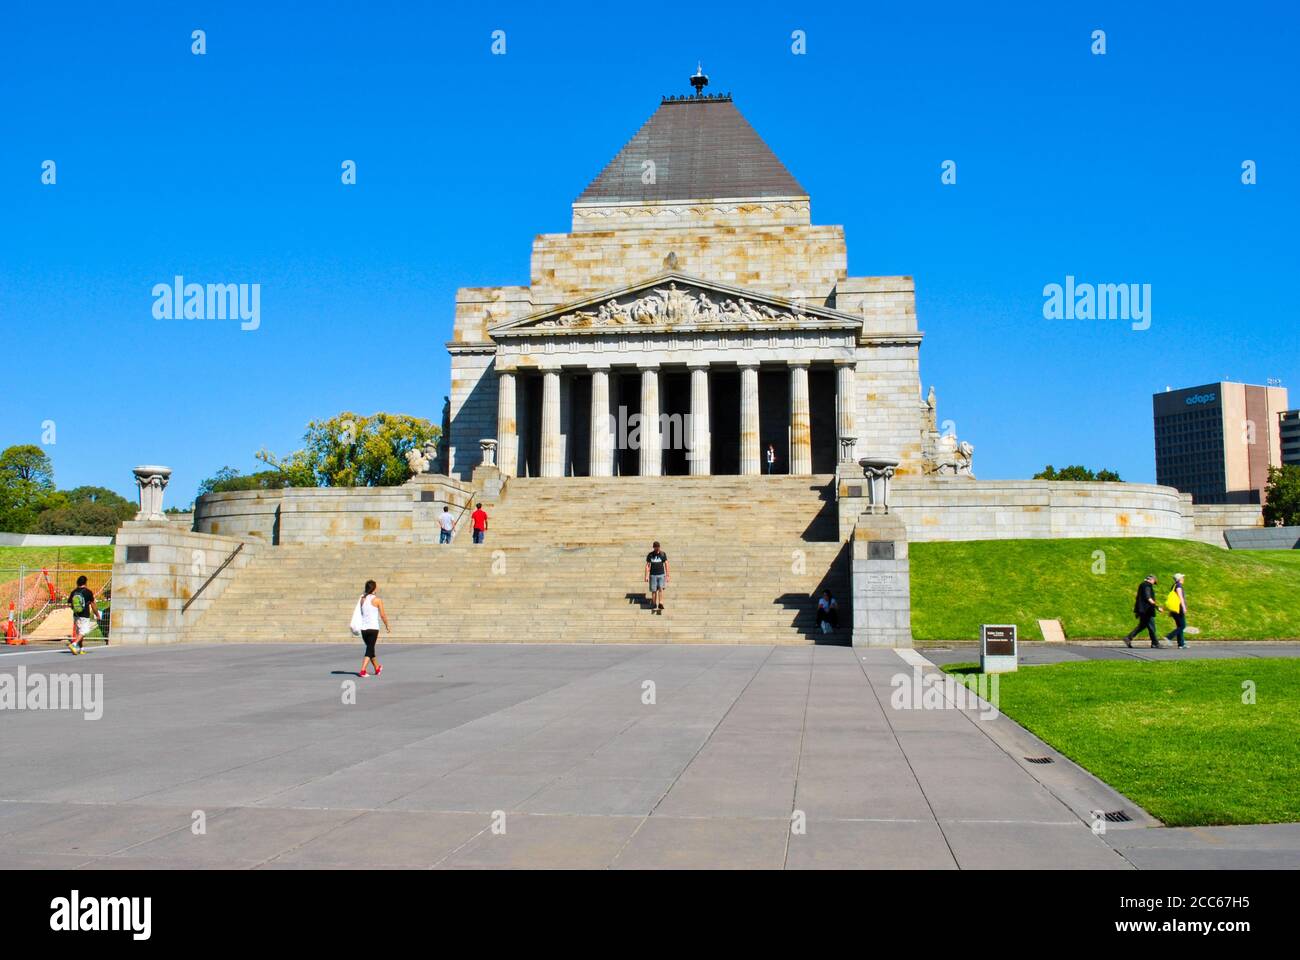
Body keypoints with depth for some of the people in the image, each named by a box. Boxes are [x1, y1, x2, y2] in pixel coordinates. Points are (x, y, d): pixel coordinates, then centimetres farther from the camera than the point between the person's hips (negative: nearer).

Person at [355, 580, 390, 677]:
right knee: (369, 649, -2)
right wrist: (387, 626, 8)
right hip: (373, 628, -5)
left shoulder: (362, 599, 7)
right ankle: (362, 670, -15)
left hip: (363, 628, 5)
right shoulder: (377, 600, -7)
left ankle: (377, 668, 35)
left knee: (370, 648, 19)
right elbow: (382, 615, -4)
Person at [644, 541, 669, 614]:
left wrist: (667, 576, -2)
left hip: (661, 575, -1)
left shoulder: (663, 554, 1)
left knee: (661, 588, -16)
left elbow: (666, 565, 2)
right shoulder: (650, 555, 2)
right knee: (654, 590, 1)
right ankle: (654, 605, 13)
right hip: (653, 575, 1)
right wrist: (646, 576, -2)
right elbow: (647, 565, 4)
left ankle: (660, 604, -22)